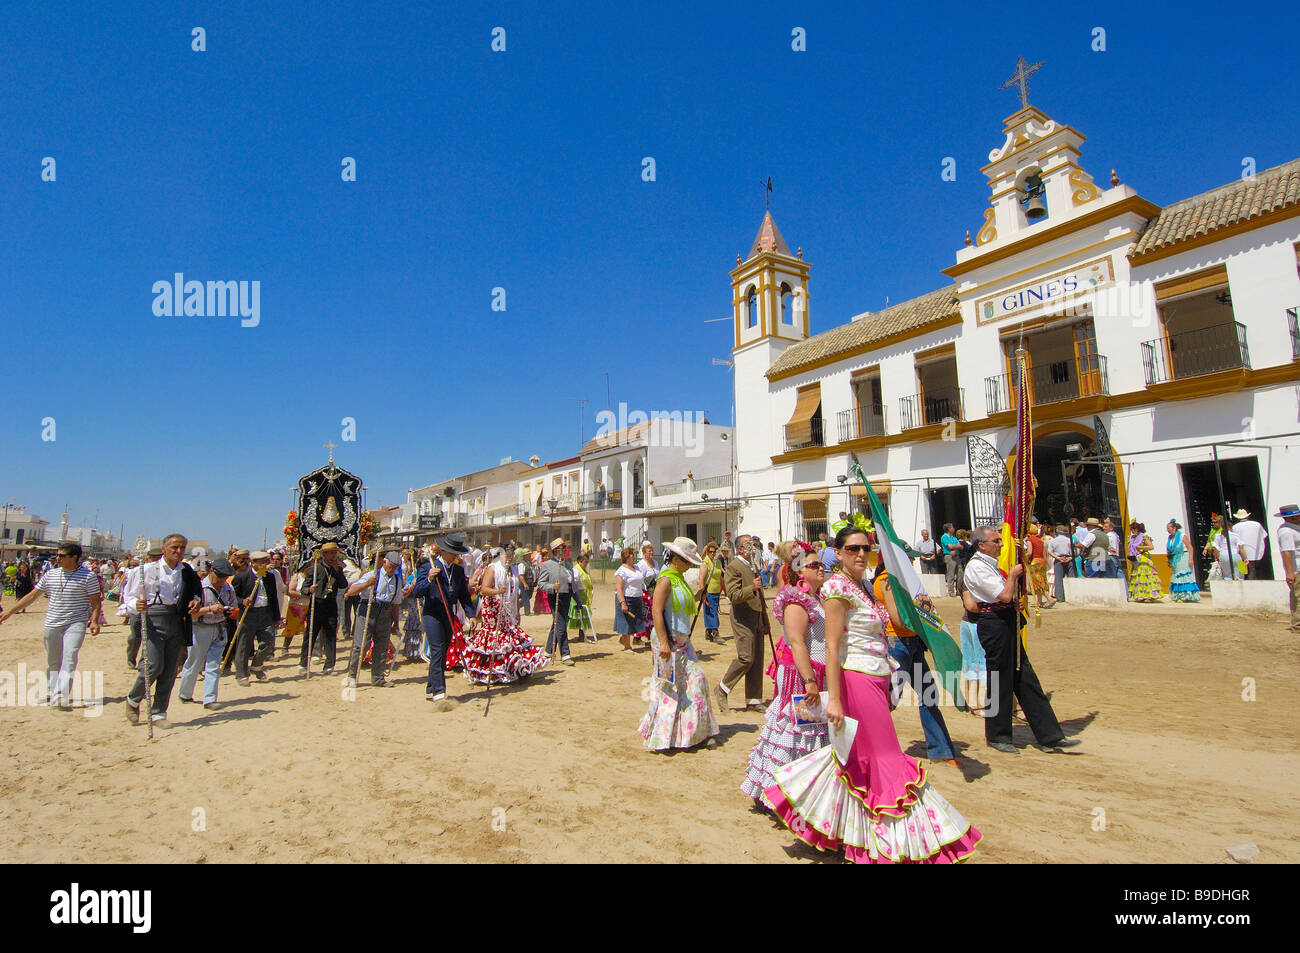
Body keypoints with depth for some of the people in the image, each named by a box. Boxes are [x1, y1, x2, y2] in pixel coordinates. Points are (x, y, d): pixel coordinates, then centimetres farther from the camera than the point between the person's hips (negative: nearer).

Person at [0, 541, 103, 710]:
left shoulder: (88, 576, -4)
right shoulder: (50, 575, 9)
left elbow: (96, 601, -3)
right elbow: (32, 595, 15)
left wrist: (94, 621, -13)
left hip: (76, 623, -5)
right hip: (52, 623, 5)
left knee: (69, 657, -17)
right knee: (53, 662, 13)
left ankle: (62, 697, -23)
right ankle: (51, 693, 28)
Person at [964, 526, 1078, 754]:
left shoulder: (989, 563, 16)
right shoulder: (976, 567, -15)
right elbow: (1005, 595, -22)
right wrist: (1013, 574, -6)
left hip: (1007, 623, 10)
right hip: (994, 625, -10)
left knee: (1026, 679, 11)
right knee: (999, 682, 0)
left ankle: (1049, 735, 17)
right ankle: (997, 737, 13)